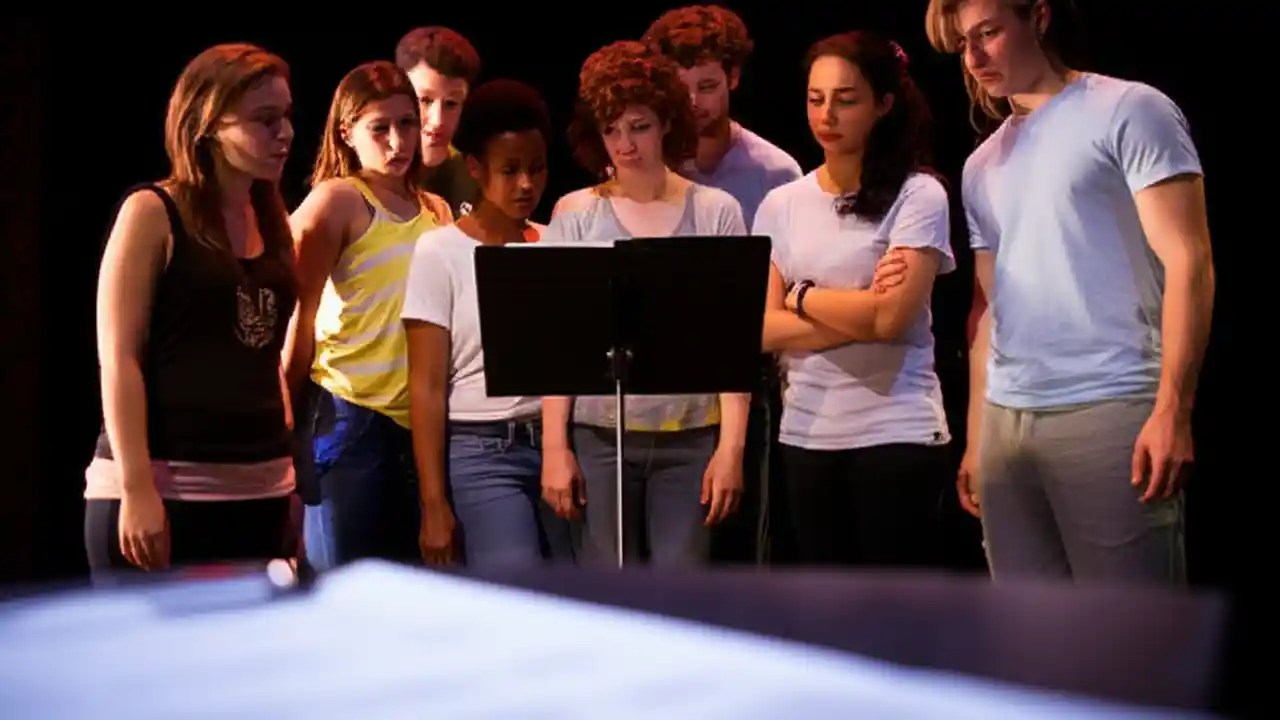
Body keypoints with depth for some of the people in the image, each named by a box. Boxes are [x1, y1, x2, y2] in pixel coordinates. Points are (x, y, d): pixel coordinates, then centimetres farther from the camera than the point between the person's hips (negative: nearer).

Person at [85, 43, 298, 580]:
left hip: (260, 493, 6)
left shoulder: (273, 224, 15)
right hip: (161, 492, -6)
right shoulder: (152, 213, -3)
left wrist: (291, 477, 14)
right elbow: (118, 357, -9)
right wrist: (135, 488, -17)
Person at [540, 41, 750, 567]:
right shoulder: (574, 214, 5)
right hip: (599, 432, 0)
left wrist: (731, 446, -5)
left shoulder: (716, 212, 3)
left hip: (691, 433, 0)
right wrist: (555, 446, -1)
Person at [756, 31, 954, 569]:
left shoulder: (916, 195, -5)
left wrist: (803, 296, -1)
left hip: (896, 434, -5)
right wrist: (859, 316, -11)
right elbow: (764, 328, 0)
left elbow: (891, 316, -15)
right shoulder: (781, 206, 8)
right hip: (806, 436, 5)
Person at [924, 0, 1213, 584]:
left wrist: (1172, 409, -18)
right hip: (1006, 421, 7)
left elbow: (1187, 262, -9)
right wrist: (974, 438, 18)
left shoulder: (1127, 112, -2)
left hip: (1108, 410, -7)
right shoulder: (983, 166, 19)